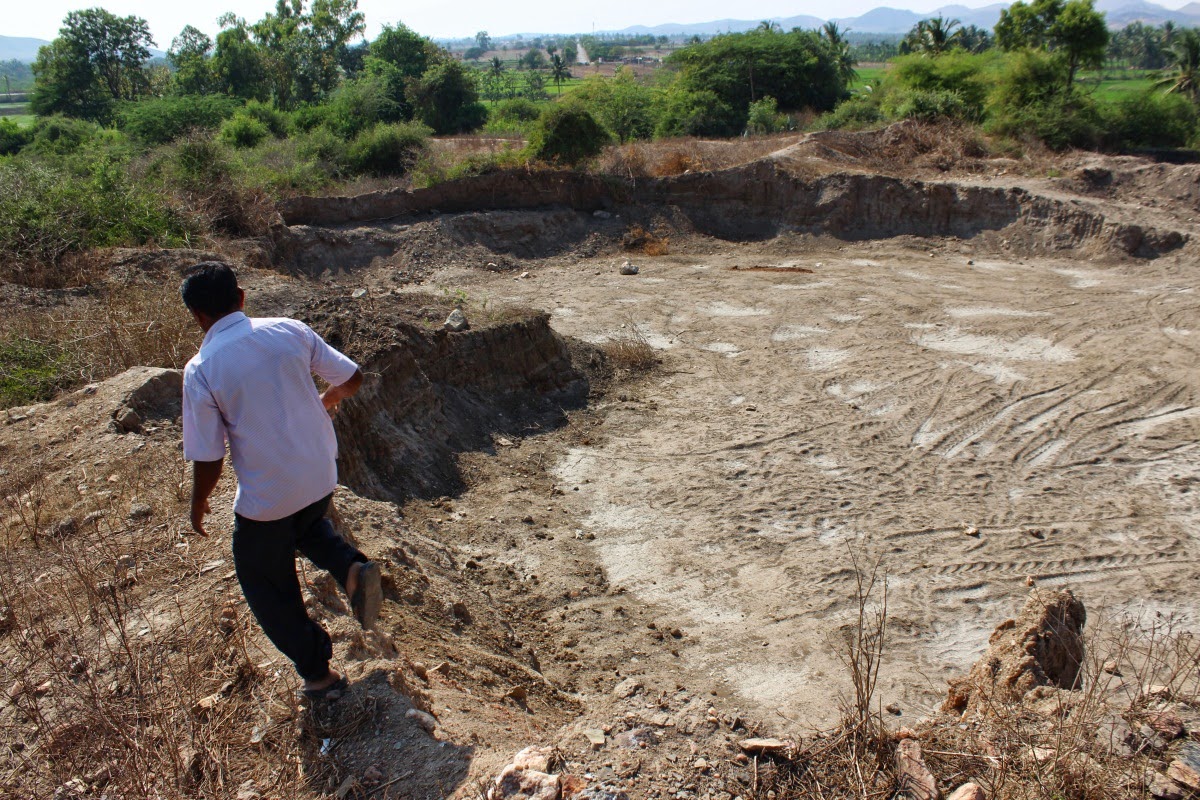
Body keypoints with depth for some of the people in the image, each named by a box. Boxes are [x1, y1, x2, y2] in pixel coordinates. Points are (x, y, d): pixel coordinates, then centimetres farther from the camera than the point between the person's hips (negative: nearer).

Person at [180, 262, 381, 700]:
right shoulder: (290, 331, -6)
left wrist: (198, 506, 7)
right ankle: (352, 567, 8)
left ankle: (317, 672, 28)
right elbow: (351, 378, 2)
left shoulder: (200, 371, -16)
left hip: (265, 497, -4)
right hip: (321, 476, 4)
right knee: (308, 525, 37)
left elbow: (208, 462, -13)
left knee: (267, 584, 20)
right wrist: (327, 399, 24)